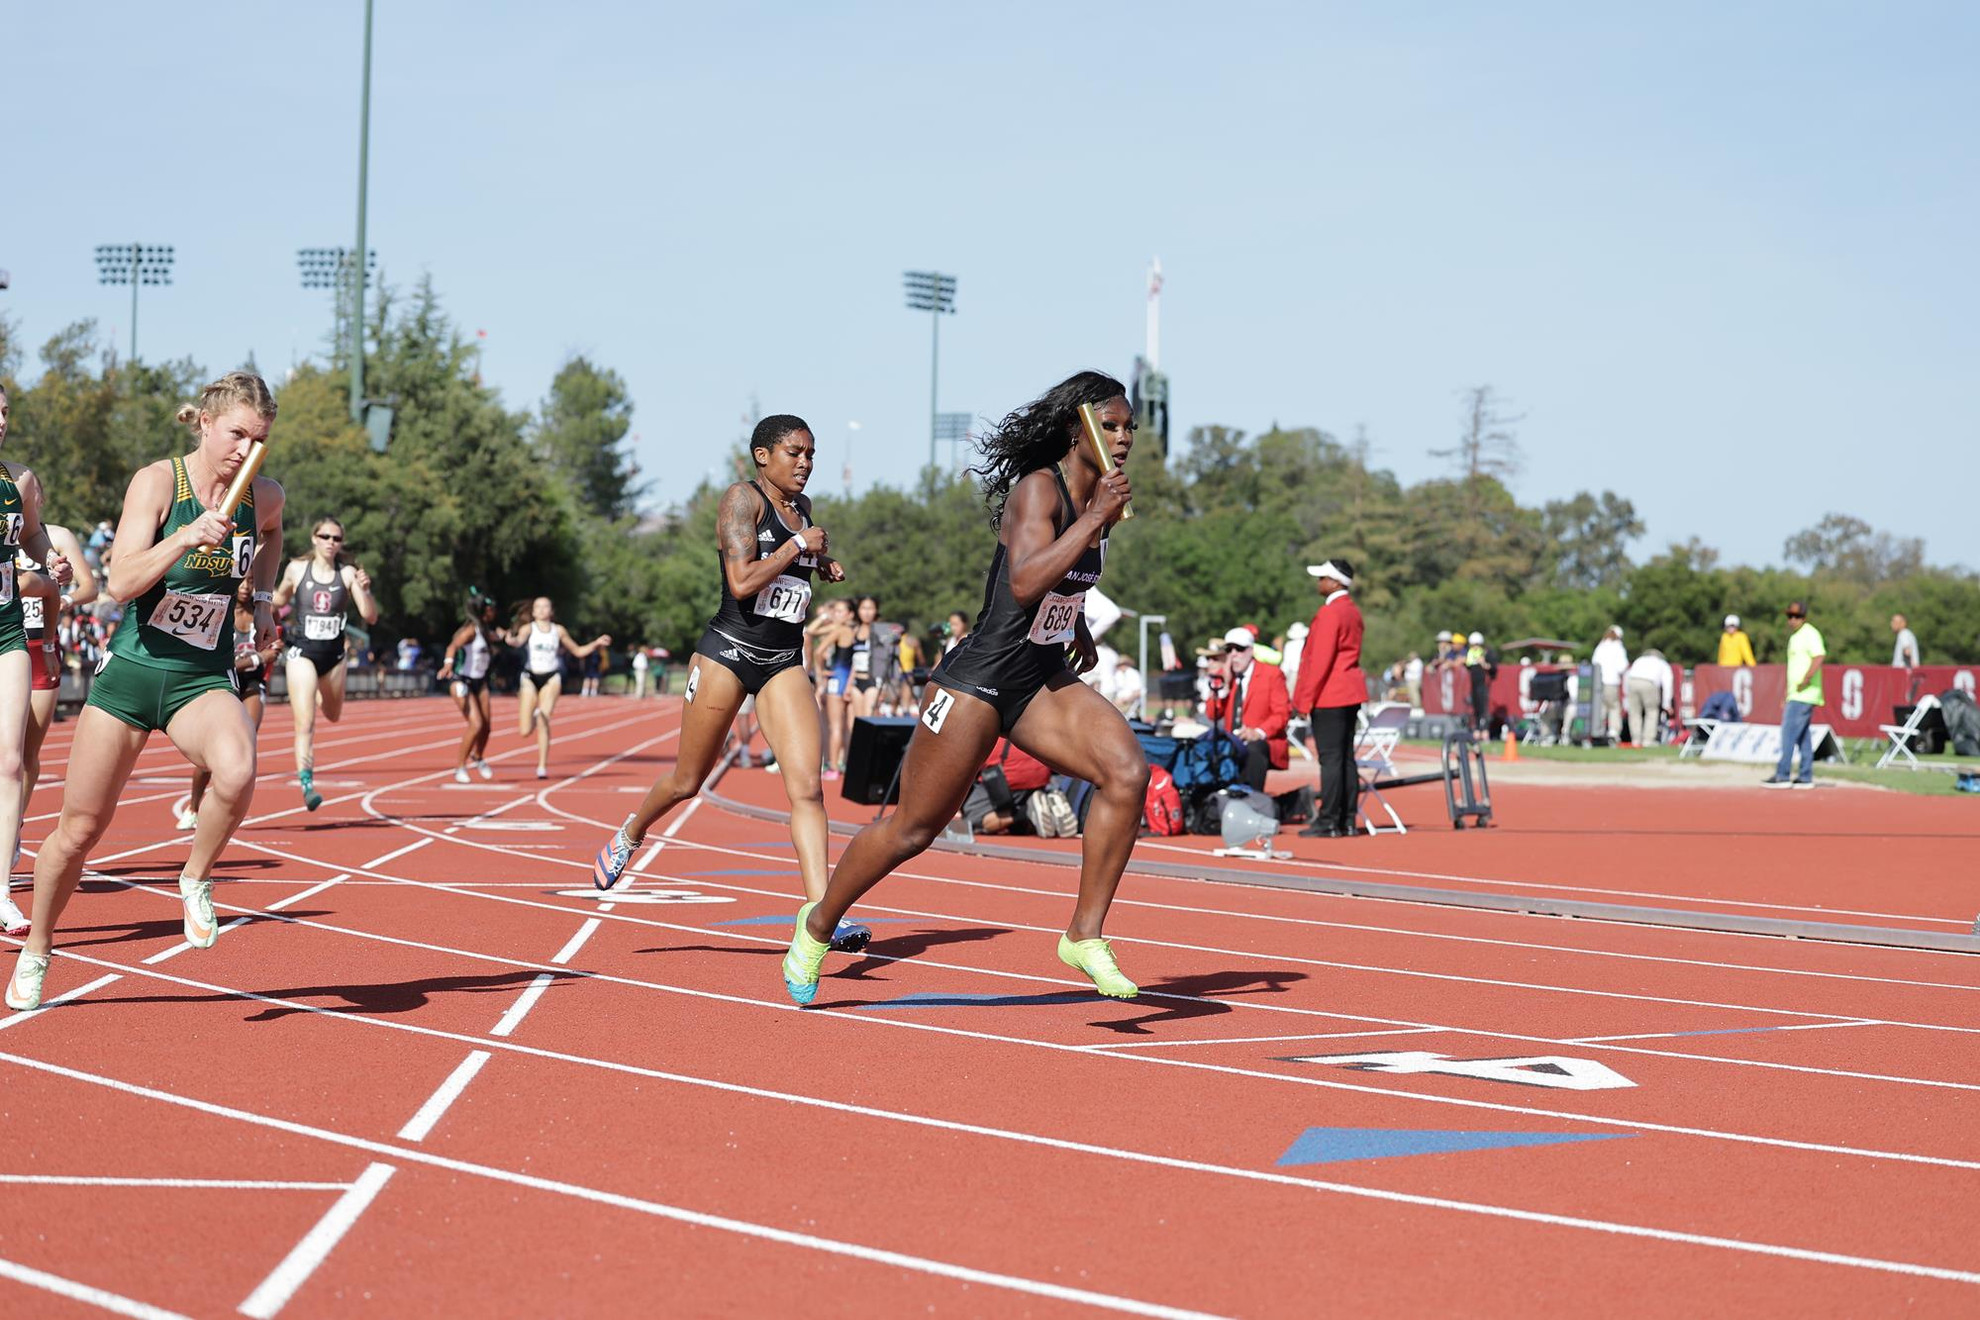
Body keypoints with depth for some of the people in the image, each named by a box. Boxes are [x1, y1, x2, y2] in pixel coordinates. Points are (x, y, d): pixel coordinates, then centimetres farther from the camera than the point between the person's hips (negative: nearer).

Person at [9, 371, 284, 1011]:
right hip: (131, 671, -1)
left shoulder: (266, 496, -1)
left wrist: (263, 595, 18)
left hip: (203, 681, 2)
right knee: (79, 829, 5)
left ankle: (196, 880, -5)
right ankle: (36, 949, 30)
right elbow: (120, 582, -24)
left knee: (237, 773, -33)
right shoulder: (158, 481, -12)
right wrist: (185, 538, -35)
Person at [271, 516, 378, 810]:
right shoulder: (296, 570, -2)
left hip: (334, 655, 2)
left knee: (333, 716, 24)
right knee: (305, 723, -16)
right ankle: (307, 785, -21)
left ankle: (319, 692, 59)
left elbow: (370, 617, -8)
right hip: (302, 653, -2)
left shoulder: (348, 574, -4)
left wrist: (363, 590, -25)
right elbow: (280, 600, 17)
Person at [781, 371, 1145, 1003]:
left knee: (1127, 771, -19)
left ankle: (1084, 936, -12)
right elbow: (1025, 584, -36)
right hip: (977, 682, -7)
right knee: (912, 829, 4)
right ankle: (819, 923, 29)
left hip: (1046, 680, 7)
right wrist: (1093, 520, -37)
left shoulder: (1102, 495, 6)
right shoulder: (1037, 489, -19)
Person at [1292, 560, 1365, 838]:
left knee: (1330, 758, -8)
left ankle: (1328, 822, -8)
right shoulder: (1352, 611, 15)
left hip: (1328, 697, -10)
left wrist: (1305, 699, -14)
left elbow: (1320, 660, -18)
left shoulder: (1329, 612, -15)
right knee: (1345, 758, 10)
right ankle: (1347, 820, 12)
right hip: (1350, 694, 10)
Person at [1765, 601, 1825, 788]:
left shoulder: (1809, 634, -9)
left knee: (1789, 733, -11)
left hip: (1803, 695, -10)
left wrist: (1806, 681, -25)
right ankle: (1806, 778, 11)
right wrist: (1787, 698, 25)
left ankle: (1782, 776, -11)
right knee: (1803, 737, 9)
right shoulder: (1794, 636, 20)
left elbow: (1819, 657, -25)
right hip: (1795, 695, 10)